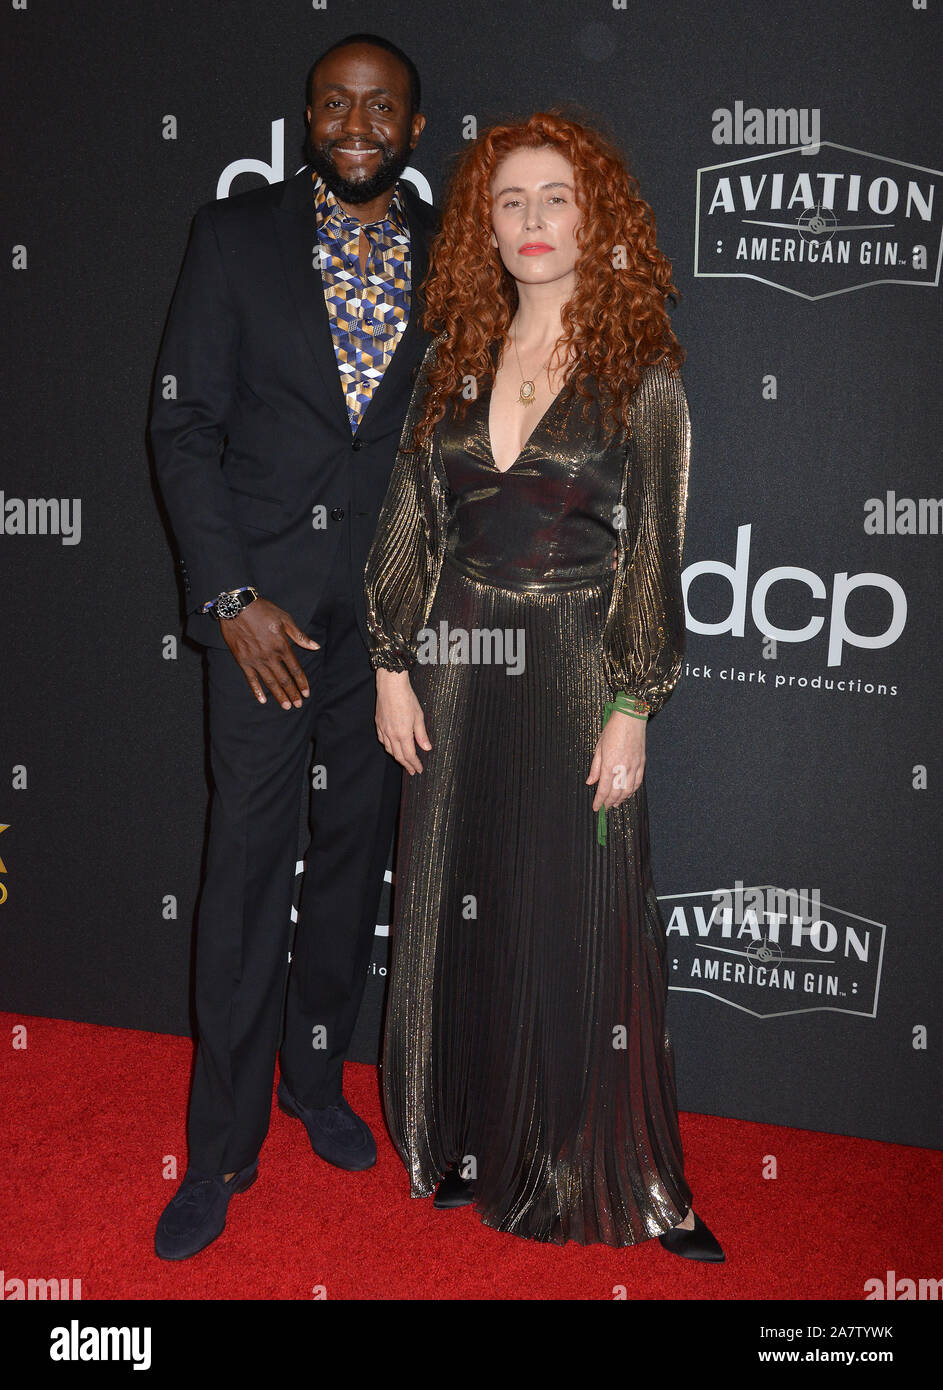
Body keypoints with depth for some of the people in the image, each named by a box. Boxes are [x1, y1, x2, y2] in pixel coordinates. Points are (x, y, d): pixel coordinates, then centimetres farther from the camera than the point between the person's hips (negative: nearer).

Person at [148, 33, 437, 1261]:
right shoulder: (235, 236, 1)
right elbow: (183, 423, -2)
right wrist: (231, 595, -10)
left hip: (392, 602, 2)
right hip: (263, 594, -2)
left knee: (356, 851, 11)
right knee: (247, 862, -1)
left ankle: (318, 1079, 31)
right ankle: (224, 1146, 13)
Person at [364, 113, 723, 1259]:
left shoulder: (639, 373, -3)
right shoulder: (455, 360, 8)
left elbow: (653, 553, -6)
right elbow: (410, 519, 8)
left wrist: (633, 708, -11)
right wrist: (393, 666, 2)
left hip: (576, 674, -4)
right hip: (458, 670, 4)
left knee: (580, 918, 3)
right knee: (453, 907, 12)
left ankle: (606, 1175, 21)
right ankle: (460, 1147, 32)